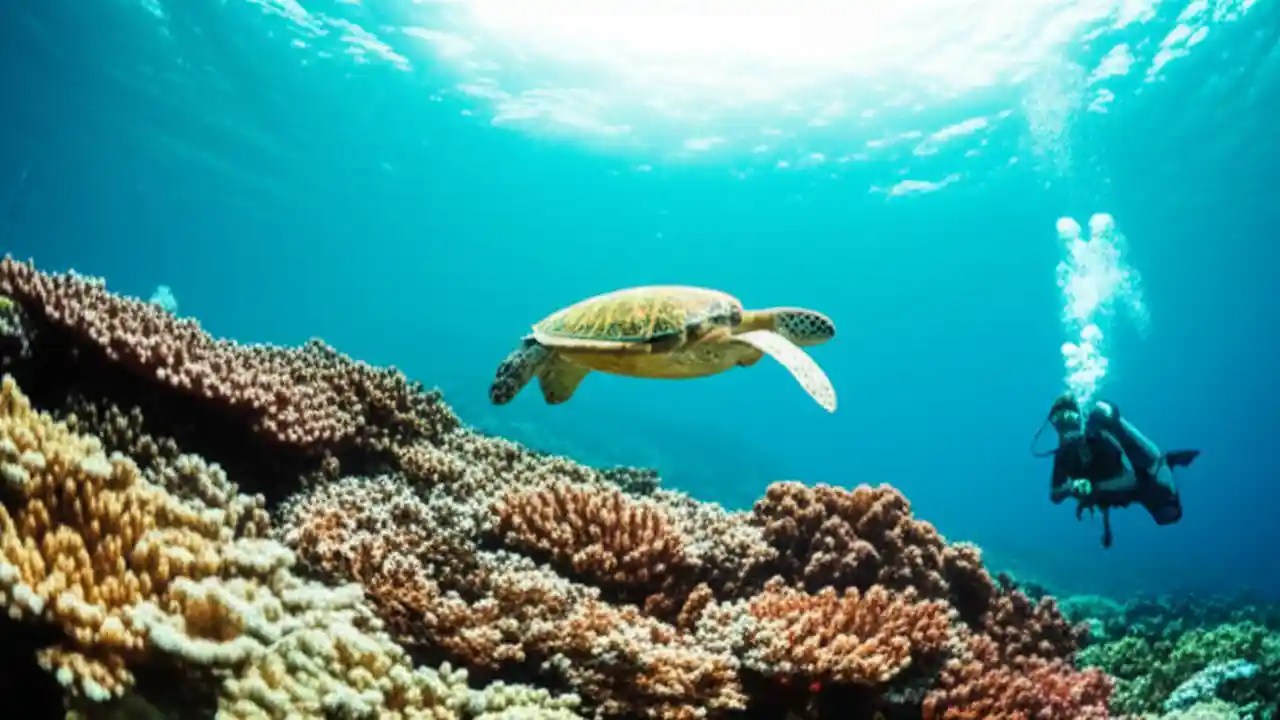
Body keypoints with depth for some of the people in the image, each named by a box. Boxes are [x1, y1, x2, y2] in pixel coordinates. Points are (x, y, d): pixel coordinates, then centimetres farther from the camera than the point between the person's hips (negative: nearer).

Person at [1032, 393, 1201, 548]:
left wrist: (1093, 488, -51)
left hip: (1142, 480, -5)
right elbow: (1055, 495, -23)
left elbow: (1130, 478, -43)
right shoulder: (1064, 453, -24)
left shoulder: (1101, 438, -39)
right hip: (1116, 492, 5)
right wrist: (1070, 488, -44)